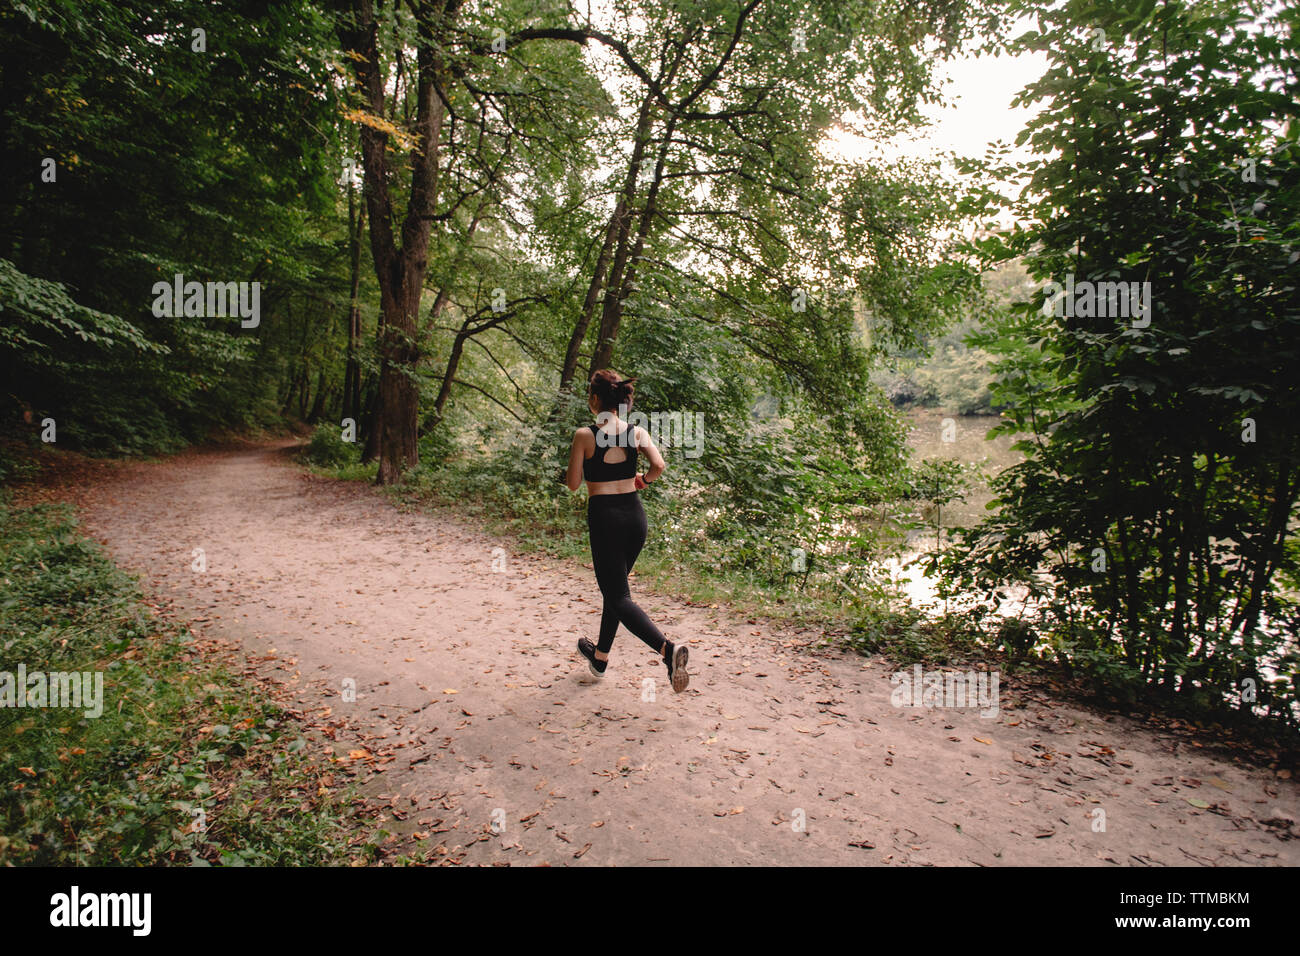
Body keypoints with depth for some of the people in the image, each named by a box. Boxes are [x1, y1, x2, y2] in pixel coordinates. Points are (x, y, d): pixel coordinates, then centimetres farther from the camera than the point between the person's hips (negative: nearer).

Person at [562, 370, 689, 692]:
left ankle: (667, 648, -25)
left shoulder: (585, 435, -8)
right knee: (614, 586, 21)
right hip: (635, 514, 6)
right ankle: (600, 656, 37)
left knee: (619, 597, -2)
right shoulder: (637, 432, 1)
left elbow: (573, 483, -5)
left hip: (604, 517, -5)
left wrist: (576, 466, 15)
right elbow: (658, 465, -12)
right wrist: (642, 480, 9)